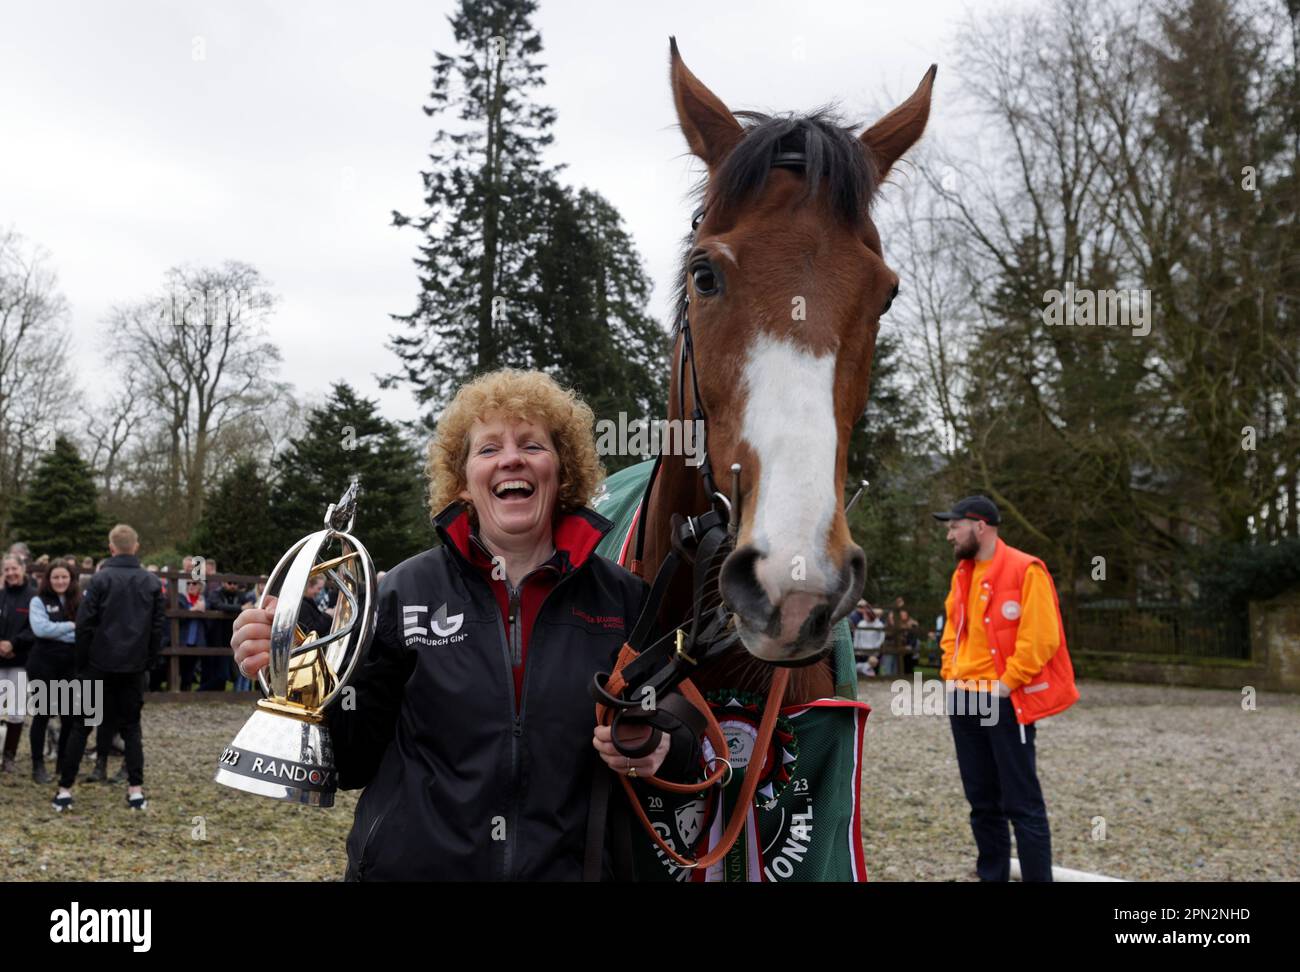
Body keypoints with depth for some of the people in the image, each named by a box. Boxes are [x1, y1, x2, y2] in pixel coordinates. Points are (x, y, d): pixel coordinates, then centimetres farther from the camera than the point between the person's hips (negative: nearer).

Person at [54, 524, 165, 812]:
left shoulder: (102, 578, -8)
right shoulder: (152, 582, 3)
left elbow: (84, 623, -9)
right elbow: (158, 626, 4)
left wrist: (81, 662, 1)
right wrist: (148, 661, 11)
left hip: (100, 664, -3)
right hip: (134, 666, 3)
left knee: (82, 726, 8)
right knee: (131, 726, 11)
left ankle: (65, 790, 7)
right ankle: (136, 790, 4)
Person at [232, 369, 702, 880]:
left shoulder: (624, 598, -3)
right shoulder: (406, 590, -4)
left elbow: (688, 742, 3)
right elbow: (354, 759, -2)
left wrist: (663, 752, -19)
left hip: (573, 867, 1)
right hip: (412, 865, 0)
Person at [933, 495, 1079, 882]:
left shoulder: (1025, 570, -11)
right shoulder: (962, 575, 13)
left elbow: (1039, 637, -16)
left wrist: (1006, 683, -16)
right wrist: (951, 675, 9)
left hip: (1005, 702, -7)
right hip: (963, 701, 8)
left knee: (1022, 804, -4)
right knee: (982, 802, 14)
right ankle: (991, 876, 24)